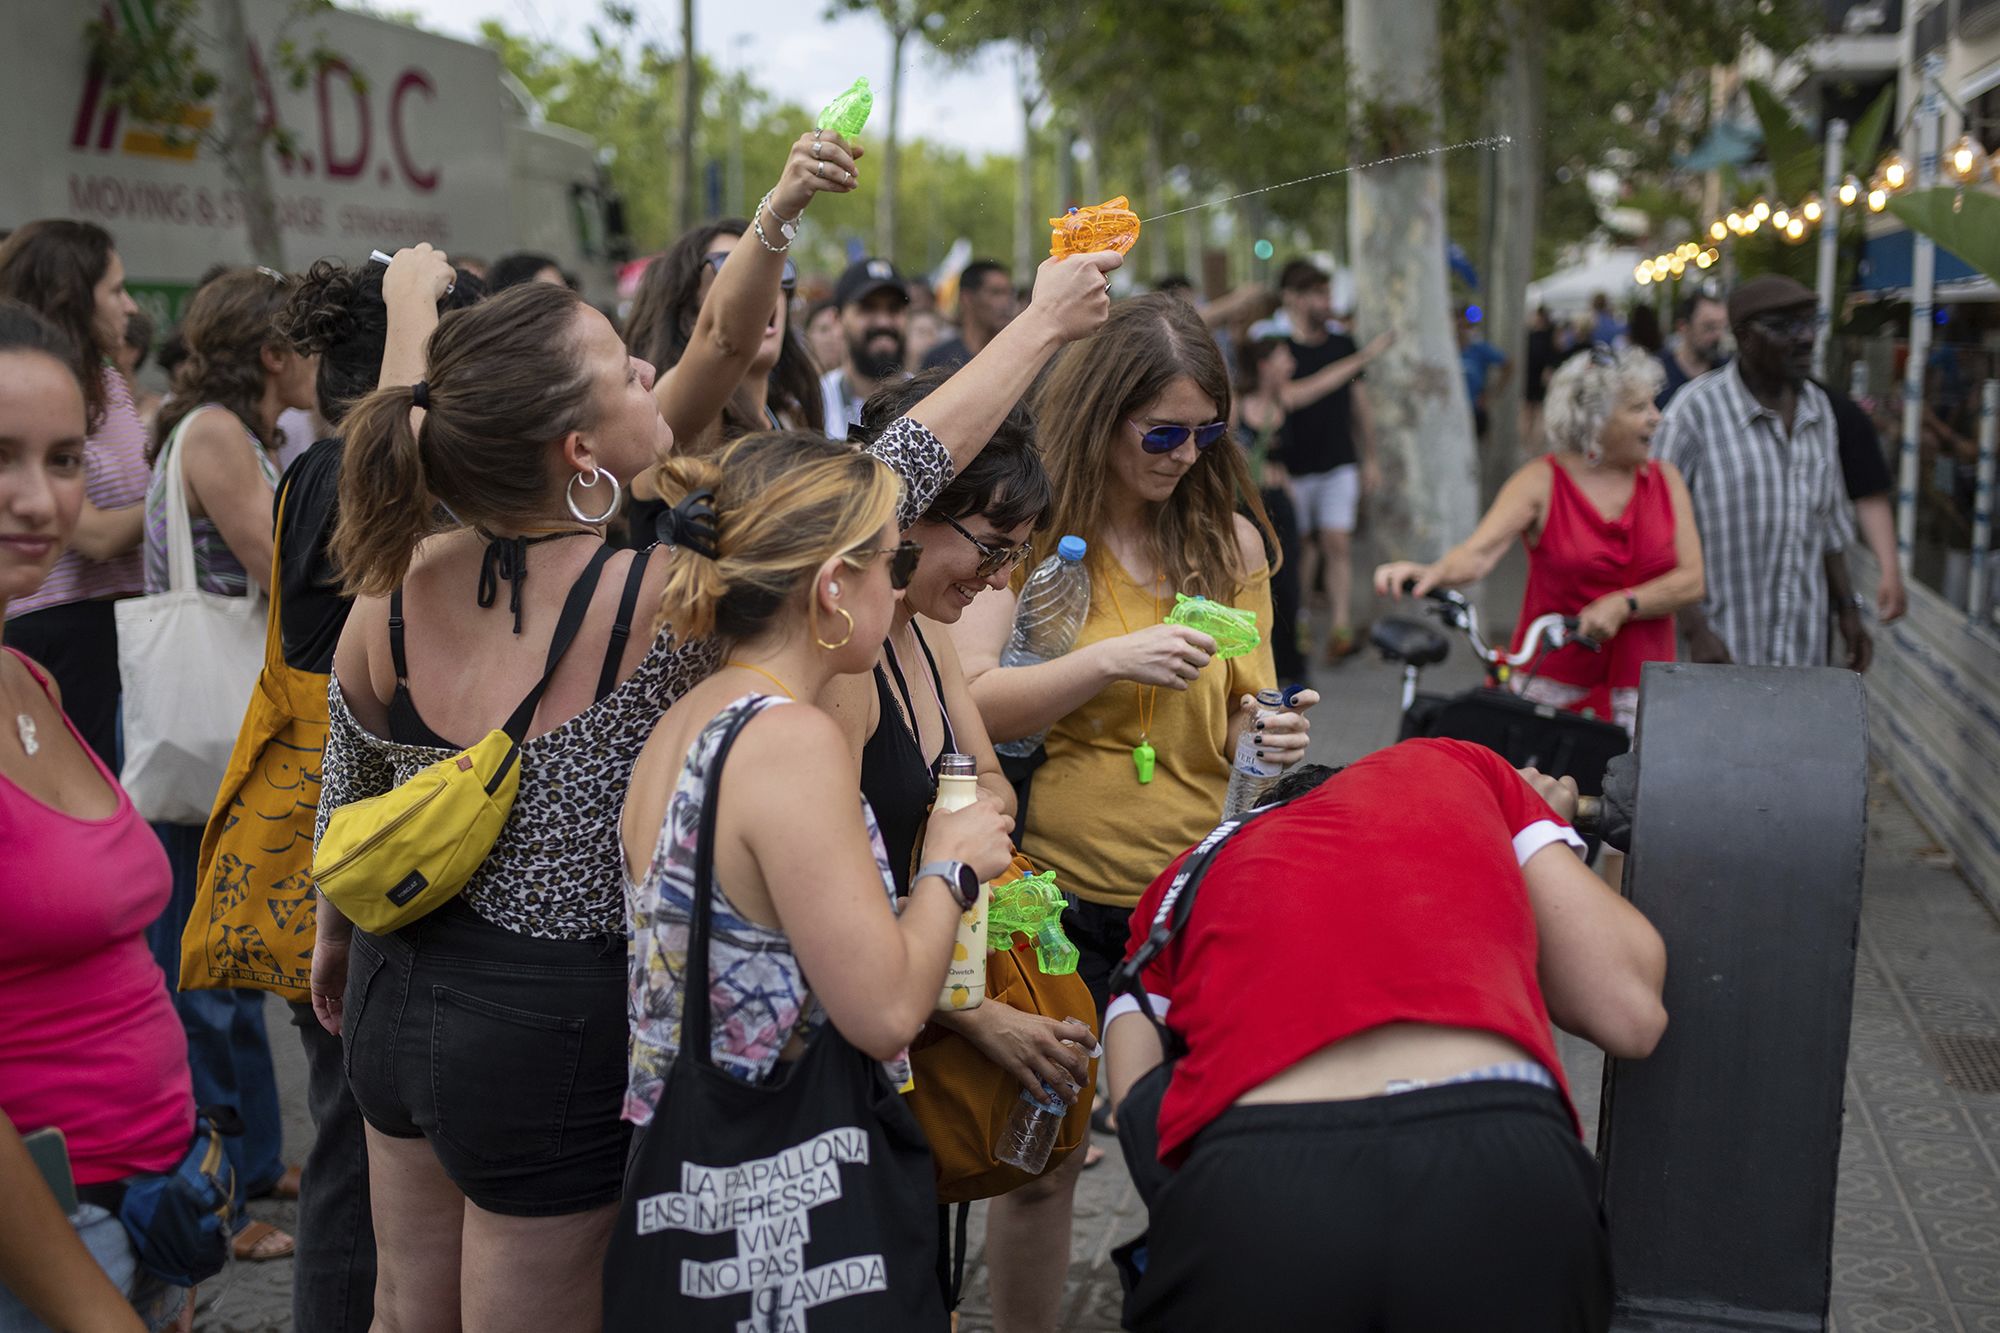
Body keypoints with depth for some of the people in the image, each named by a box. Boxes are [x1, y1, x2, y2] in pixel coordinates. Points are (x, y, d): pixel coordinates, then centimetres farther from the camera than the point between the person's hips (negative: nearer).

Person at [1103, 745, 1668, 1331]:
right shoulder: (1462, 767, 24)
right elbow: (1632, 1014, 20)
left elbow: (1138, 1114, 16)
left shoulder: (1179, 885, 27)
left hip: (1248, 1204, 1)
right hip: (1501, 1176, -1)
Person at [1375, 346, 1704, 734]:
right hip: (1552, 683, -2)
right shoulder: (1542, 481, -3)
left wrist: (1624, 604, -16)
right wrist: (1434, 572, -41)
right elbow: (1479, 552, -18)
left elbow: (1692, 579, 1)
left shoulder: (1665, 479, 8)